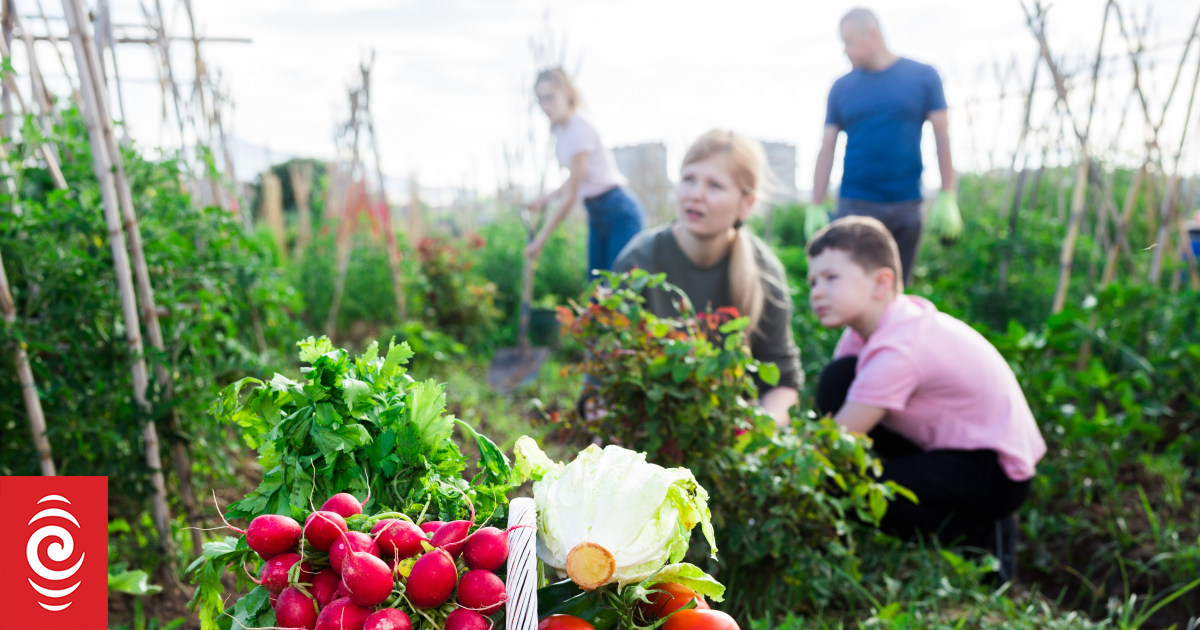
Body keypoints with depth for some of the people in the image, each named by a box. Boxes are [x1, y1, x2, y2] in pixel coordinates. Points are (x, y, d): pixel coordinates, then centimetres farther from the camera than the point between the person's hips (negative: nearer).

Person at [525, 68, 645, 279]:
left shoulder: (580, 129, -20)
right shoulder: (559, 129, 5)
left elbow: (571, 196, -19)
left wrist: (541, 239, -14)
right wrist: (548, 197, 0)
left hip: (620, 212, -9)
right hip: (597, 214, 9)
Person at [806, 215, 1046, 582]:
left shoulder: (898, 351, -30)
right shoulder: (867, 324, -3)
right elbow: (826, 422, -4)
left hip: (995, 471, -9)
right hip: (949, 445, 9)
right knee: (838, 381, -7)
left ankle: (979, 536, -2)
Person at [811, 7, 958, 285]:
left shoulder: (923, 76, 4)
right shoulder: (842, 87, 6)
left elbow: (942, 137, 3)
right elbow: (827, 149, 6)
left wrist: (947, 197, -3)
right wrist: (816, 207, 0)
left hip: (906, 207, 0)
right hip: (855, 206, 0)